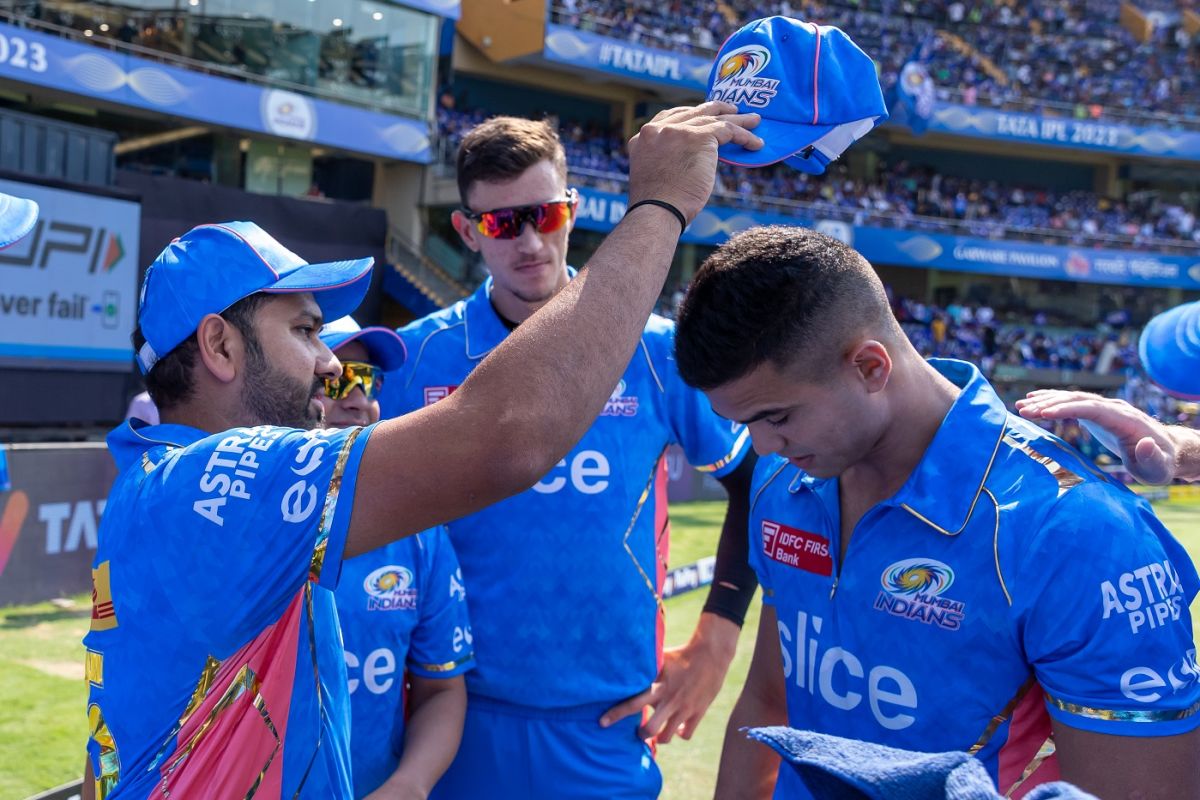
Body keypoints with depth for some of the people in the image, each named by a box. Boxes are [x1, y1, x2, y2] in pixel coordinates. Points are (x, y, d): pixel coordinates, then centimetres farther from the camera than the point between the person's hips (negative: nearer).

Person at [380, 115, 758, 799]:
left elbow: (755, 481, 5)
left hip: (609, 736, 0)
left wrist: (715, 643, 1)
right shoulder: (417, 358, -4)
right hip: (460, 729, 1)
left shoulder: (656, 351, -5)